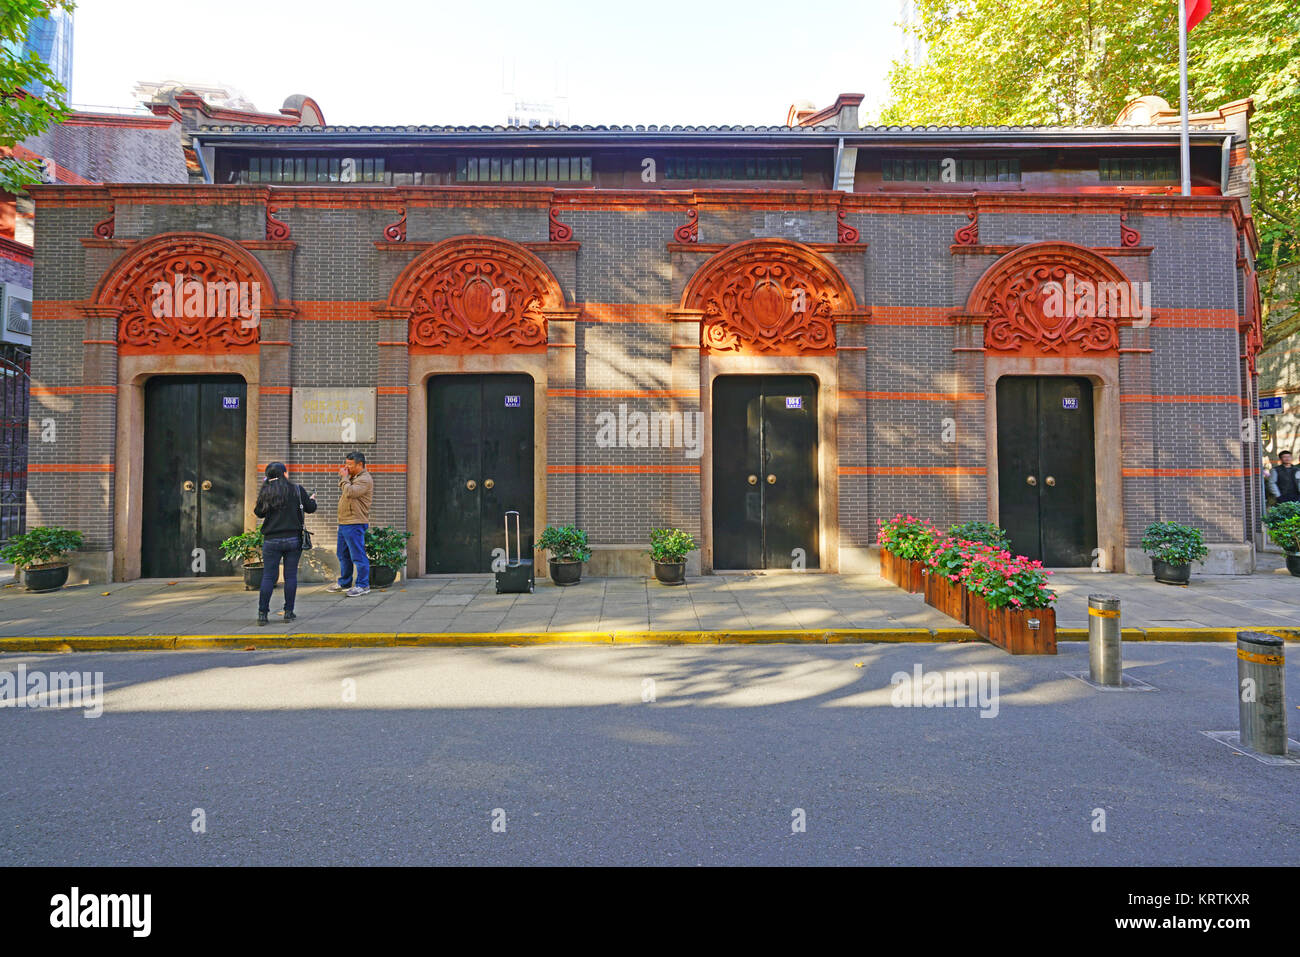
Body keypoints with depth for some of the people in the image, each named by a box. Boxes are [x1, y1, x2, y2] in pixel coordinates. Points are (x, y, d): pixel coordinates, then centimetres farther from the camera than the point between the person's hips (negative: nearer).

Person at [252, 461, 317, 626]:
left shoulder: (265, 492, 0)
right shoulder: (297, 490, -2)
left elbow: (258, 512, 11)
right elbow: (310, 508, 4)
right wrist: (312, 499, 27)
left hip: (271, 540, 1)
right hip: (293, 539, -1)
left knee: (268, 576, 5)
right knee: (290, 575, 6)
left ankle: (262, 613, 3)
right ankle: (288, 612, 9)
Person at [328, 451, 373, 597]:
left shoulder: (365, 479, -12)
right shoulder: (352, 477, 20)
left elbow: (349, 492, -23)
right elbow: (343, 491, 24)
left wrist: (344, 477, -13)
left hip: (355, 524, -11)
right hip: (343, 523, 11)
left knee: (358, 555, -6)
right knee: (343, 555, 18)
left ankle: (363, 586, 0)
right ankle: (344, 583, 30)